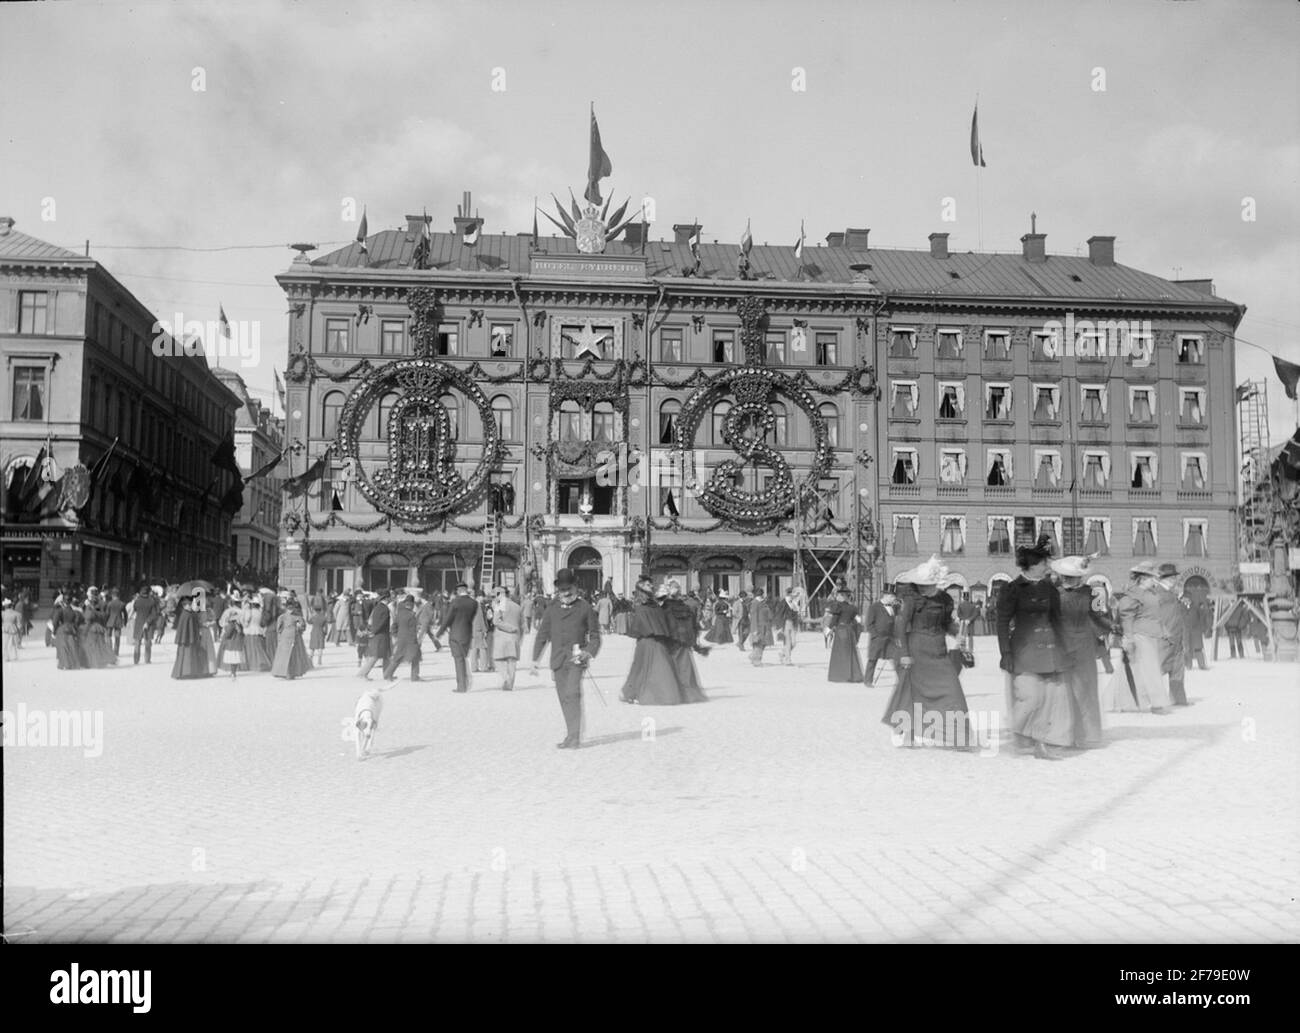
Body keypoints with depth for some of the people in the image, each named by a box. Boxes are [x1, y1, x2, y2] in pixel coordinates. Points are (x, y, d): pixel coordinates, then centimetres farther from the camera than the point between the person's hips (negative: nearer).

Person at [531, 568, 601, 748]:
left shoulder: (584, 608, 3)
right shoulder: (552, 610, 10)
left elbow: (595, 635, 7)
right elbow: (542, 635, 13)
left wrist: (589, 652, -10)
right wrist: (535, 659, 8)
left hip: (576, 659, -4)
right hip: (558, 660, 4)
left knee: (573, 694, -16)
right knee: (564, 698, 6)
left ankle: (575, 736, -16)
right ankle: (570, 735, 15)